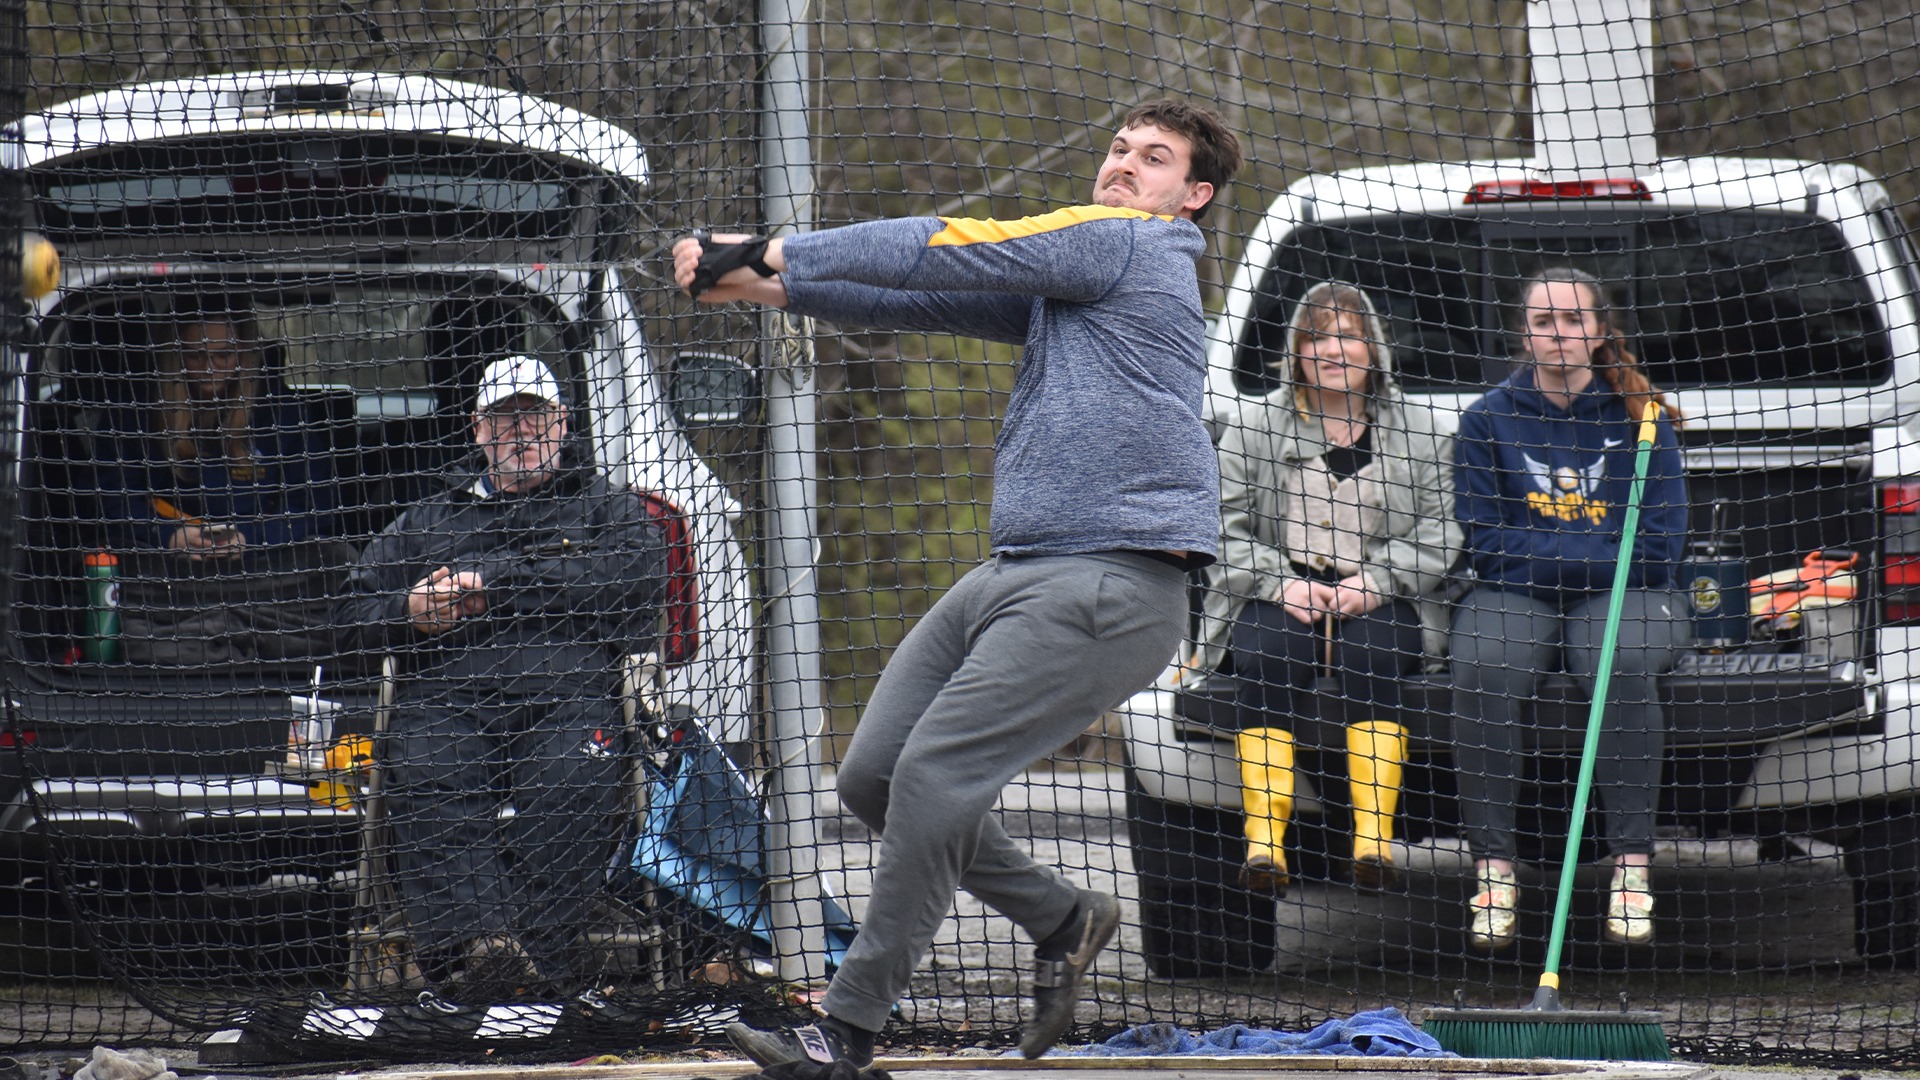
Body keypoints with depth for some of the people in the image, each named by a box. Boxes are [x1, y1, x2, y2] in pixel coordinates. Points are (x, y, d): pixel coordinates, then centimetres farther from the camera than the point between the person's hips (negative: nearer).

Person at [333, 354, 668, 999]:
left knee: (572, 785, -37)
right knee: (432, 785, -35)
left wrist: (494, 583, -2)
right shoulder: (431, 518, 35)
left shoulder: (606, 509, 26)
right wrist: (408, 611, 1)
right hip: (446, 697, 1)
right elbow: (354, 609, 27)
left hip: (569, 697, -1)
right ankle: (467, 943, -54)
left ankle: (536, 955, -49)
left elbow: (634, 574, 2)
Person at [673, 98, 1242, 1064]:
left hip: (1110, 582, -10)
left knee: (935, 776, -16)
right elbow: (928, 303, 20)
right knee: (873, 776, 5)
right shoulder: (1063, 281, 24)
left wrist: (769, 252, 0)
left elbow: (943, 253, -5)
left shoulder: (1126, 243, -3)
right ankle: (1060, 919, 21)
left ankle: (851, 1023, -9)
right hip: (1015, 575, 10)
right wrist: (762, 287, 8)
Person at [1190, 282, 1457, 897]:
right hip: (1278, 594, 0)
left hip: (1377, 599, 0)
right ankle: (1263, 841, -38)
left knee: (1371, 655, -33)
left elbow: (1441, 529, 5)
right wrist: (1279, 582, -11)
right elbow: (1222, 527, 5)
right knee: (1269, 658, -32)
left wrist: (1377, 581, -11)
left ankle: (1373, 839, -36)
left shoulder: (1415, 432, 10)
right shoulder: (1254, 428, 8)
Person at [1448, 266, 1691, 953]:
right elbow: (1485, 545, 0)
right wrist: (1593, 549, -10)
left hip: (1618, 596, 0)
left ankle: (1631, 868, -34)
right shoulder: (1489, 420, 8)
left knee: (1622, 664, -35)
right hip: (1515, 597, 0)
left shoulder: (1641, 420, 7)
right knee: (1483, 673, -33)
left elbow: (1656, 547, 1)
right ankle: (1493, 867, -31)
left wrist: (1538, 550, -8)